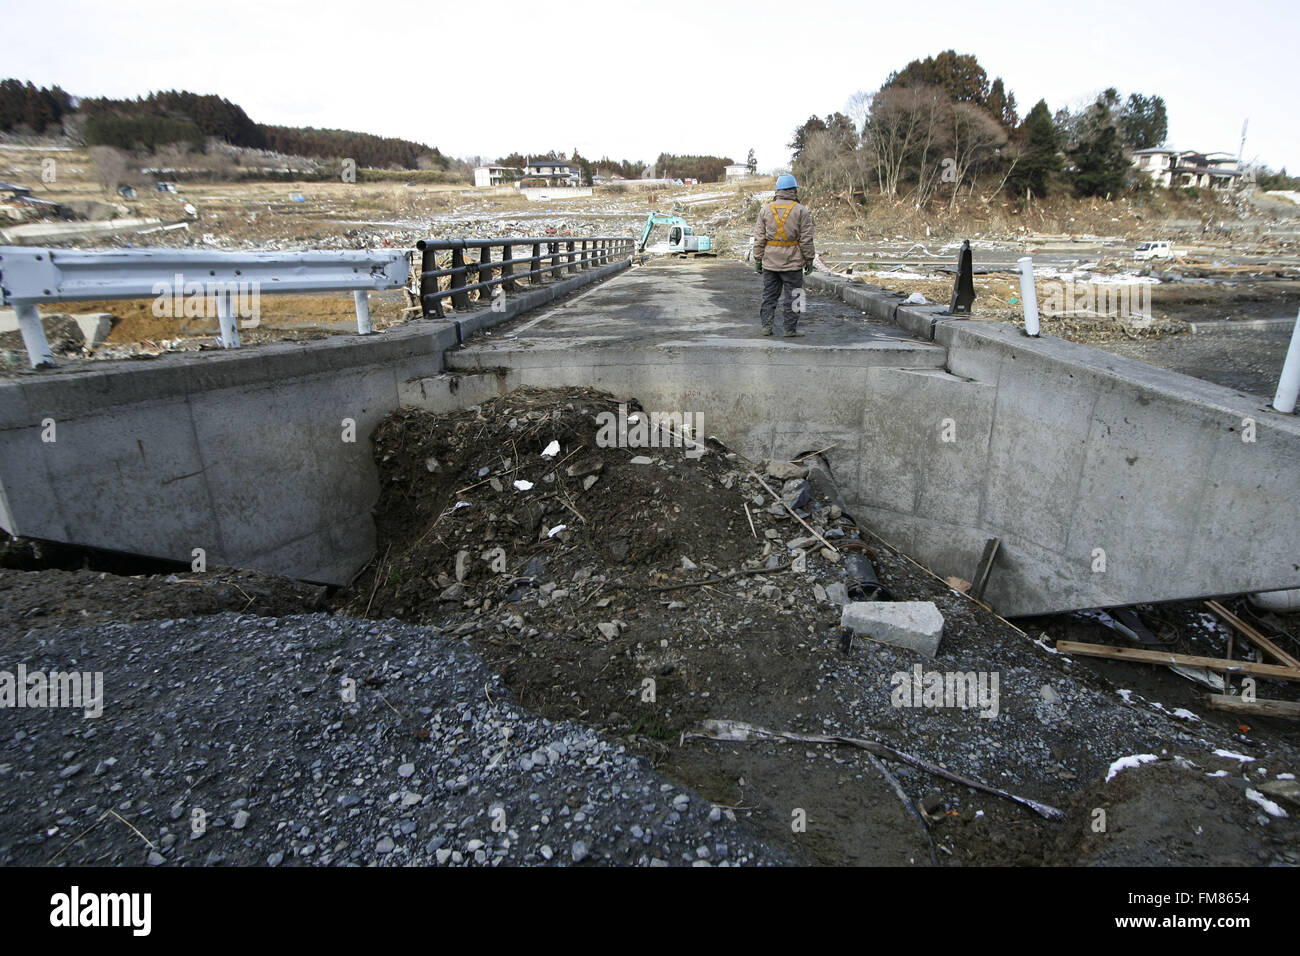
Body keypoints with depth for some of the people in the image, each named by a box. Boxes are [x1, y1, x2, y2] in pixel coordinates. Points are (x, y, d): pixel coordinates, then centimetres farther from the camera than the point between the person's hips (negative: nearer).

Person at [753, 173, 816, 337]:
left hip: (770, 262, 3)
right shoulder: (801, 210, -3)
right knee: (792, 297, 3)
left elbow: (759, 238, 5)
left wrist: (758, 259, 9)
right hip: (792, 262, -3)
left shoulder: (766, 209, 5)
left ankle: (766, 326, 12)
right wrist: (809, 260, 3)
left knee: (769, 295, 10)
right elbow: (806, 239, -4)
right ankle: (790, 329, 5)